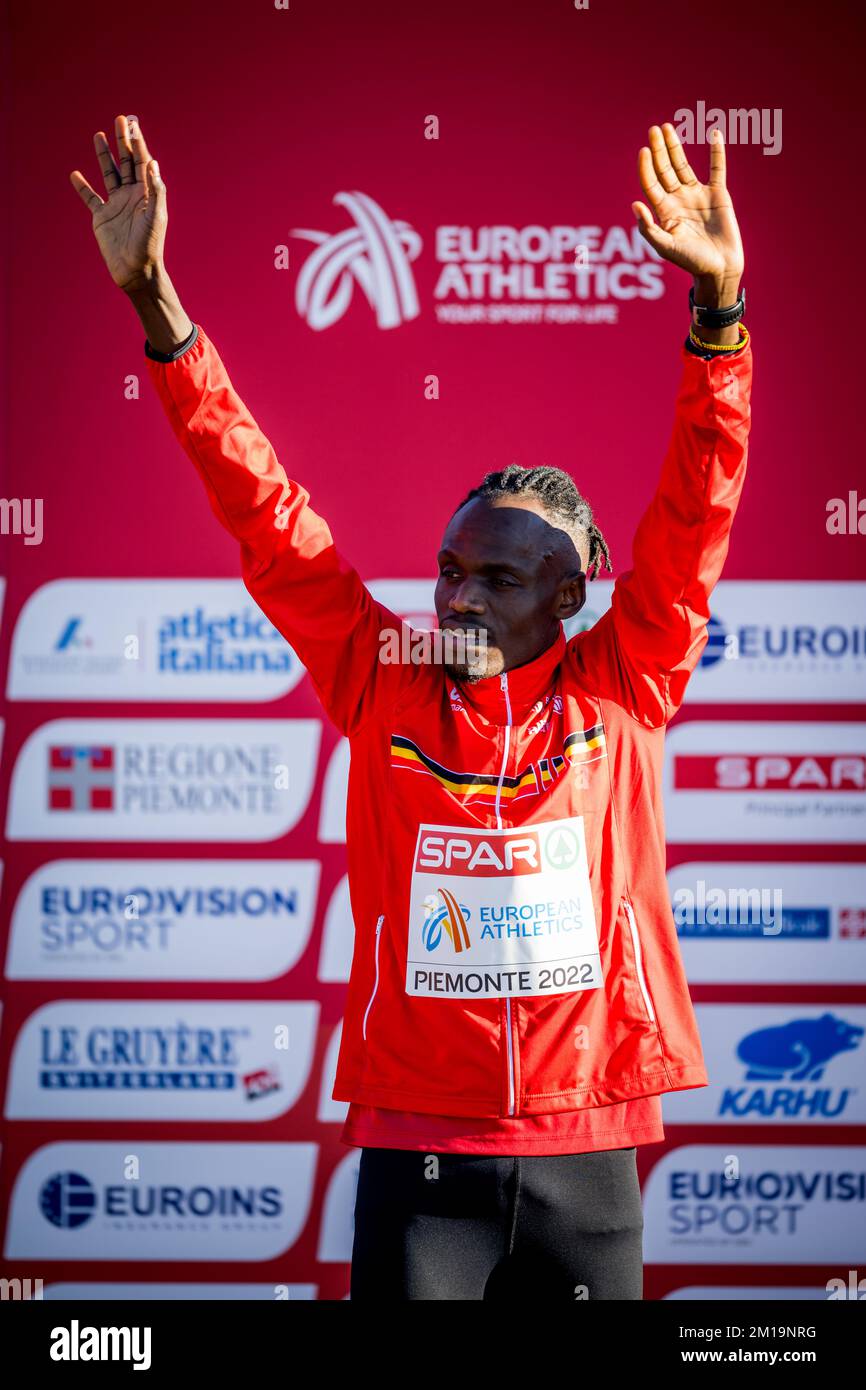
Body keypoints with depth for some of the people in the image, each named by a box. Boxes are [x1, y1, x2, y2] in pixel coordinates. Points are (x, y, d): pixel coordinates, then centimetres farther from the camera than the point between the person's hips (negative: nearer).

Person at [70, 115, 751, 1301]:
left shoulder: (622, 692, 2)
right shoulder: (383, 684, 4)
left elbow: (696, 510, -5)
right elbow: (263, 512, 2)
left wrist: (718, 306, -18)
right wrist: (155, 306, -3)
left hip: (584, 1156, 0)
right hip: (418, 1152, 0)